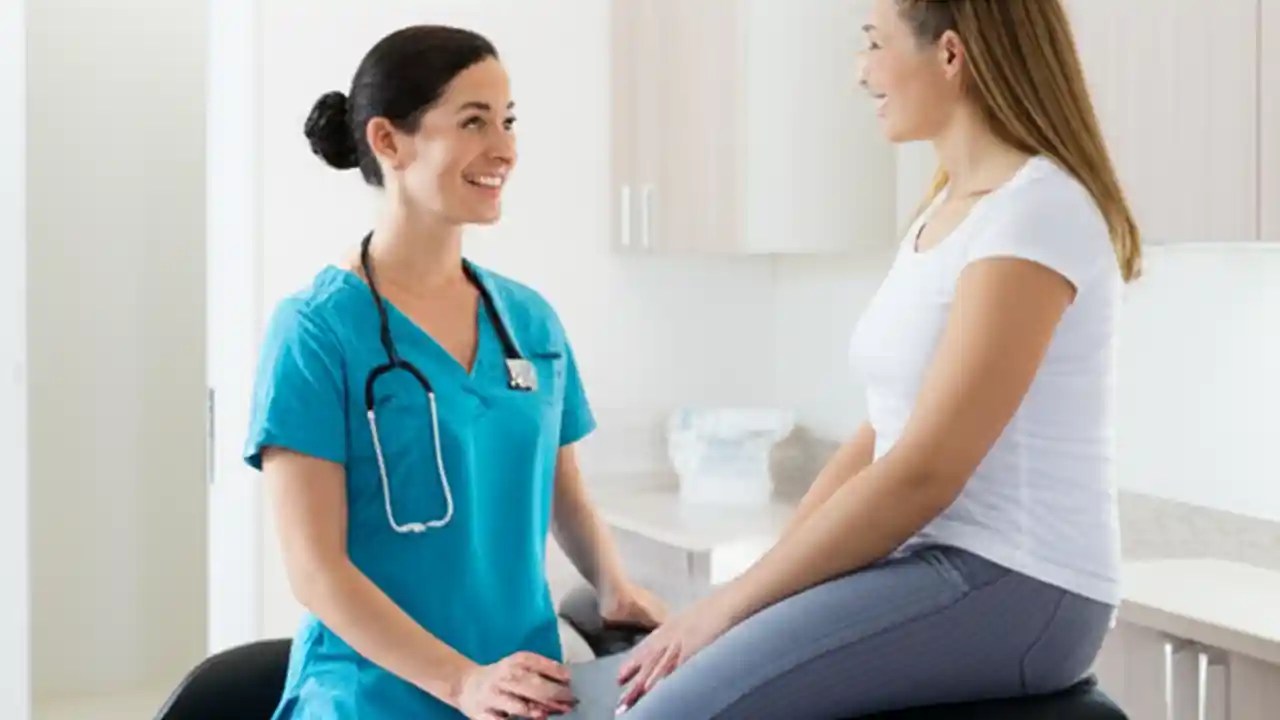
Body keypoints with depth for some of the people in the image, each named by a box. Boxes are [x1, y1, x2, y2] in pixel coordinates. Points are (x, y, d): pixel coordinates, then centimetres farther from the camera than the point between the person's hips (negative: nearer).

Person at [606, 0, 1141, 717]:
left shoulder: (1034, 211, -16)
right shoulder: (949, 207, 14)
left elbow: (923, 473, -21)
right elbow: (880, 438, 14)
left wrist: (734, 602, -15)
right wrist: (750, 590, 4)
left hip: (1016, 590, -9)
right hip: (936, 565, 9)